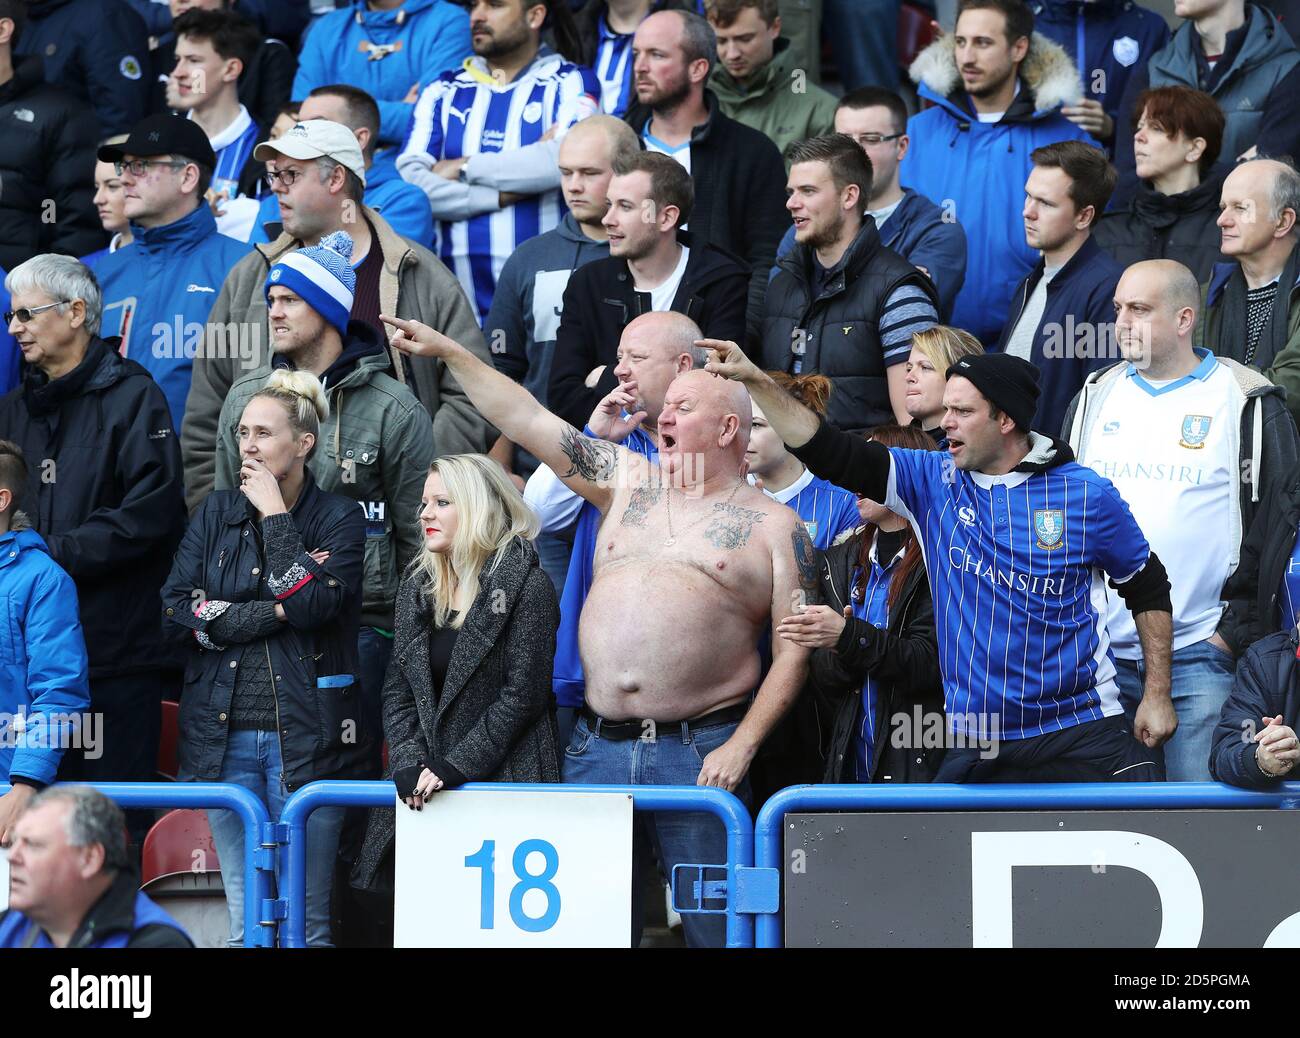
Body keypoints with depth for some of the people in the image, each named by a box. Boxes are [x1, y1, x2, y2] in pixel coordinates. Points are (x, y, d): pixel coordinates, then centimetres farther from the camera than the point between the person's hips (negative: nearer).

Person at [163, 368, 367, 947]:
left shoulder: (338, 519, 2)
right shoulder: (216, 513, 11)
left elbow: (310, 602, -15)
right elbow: (175, 612, -1)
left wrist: (275, 514, -8)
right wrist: (267, 615, -10)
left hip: (305, 740, -3)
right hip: (225, 736, 3)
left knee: (306, 921, -1)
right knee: (244, 920, 3)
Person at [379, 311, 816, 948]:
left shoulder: (773, 526, 4)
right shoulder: (629, 481, 16)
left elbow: (793, 650, -2)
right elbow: (528, 422, 14)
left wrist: (742, 745, -11)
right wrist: (448, 352, 9)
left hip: (698, 752, -4)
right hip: (597, 749, 4)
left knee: (715, 927, -4)